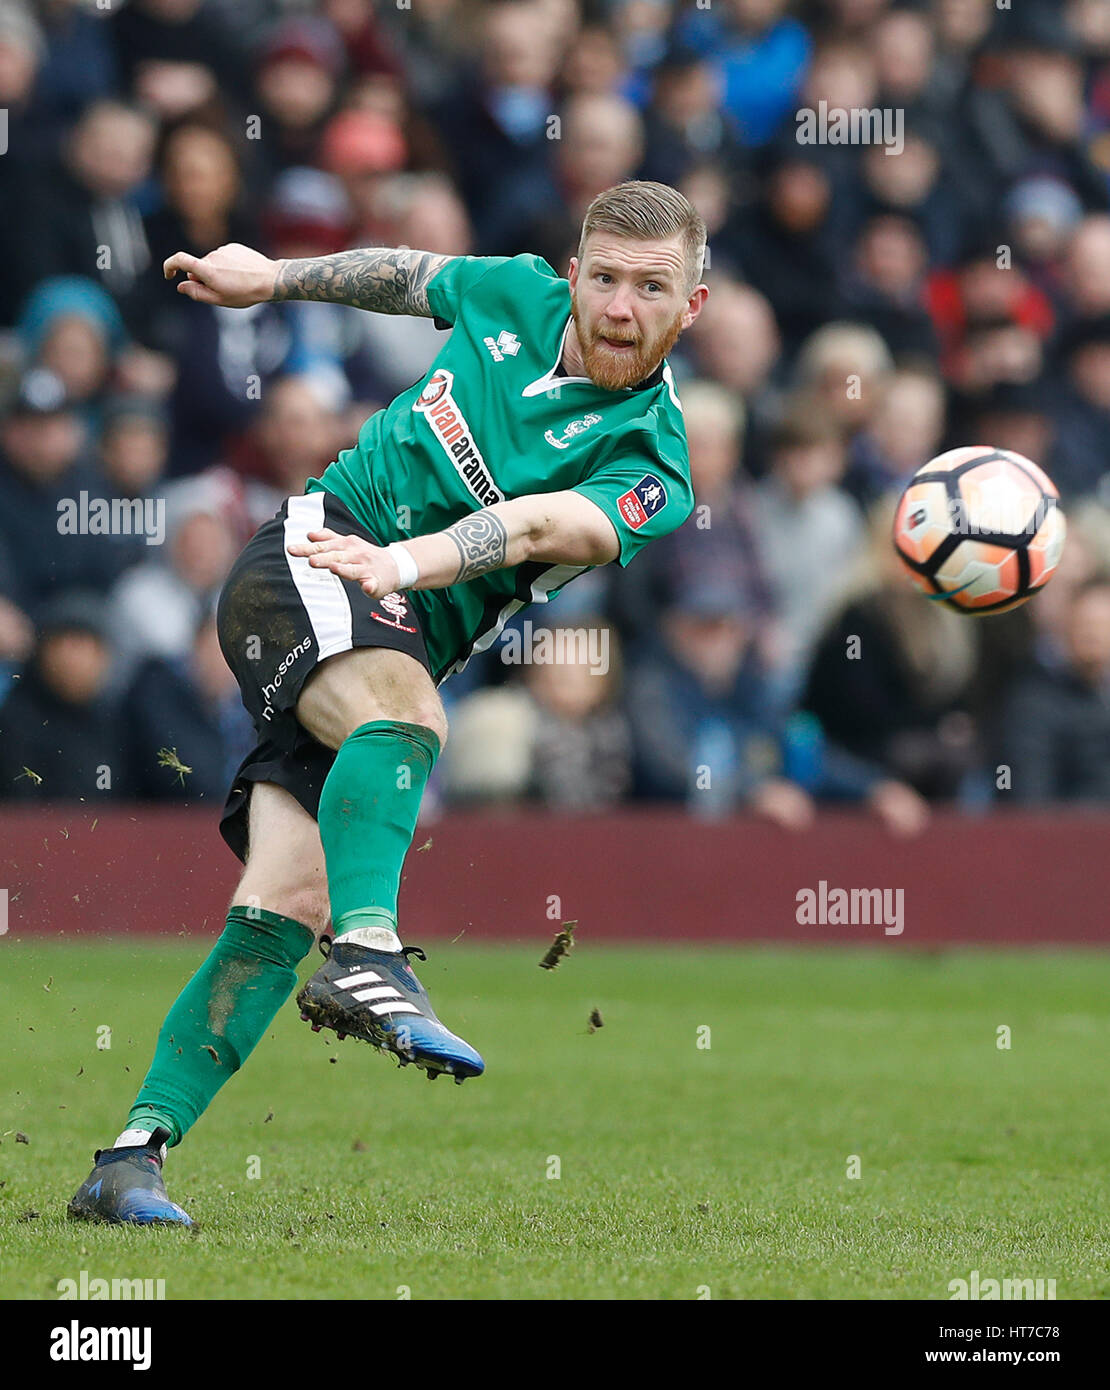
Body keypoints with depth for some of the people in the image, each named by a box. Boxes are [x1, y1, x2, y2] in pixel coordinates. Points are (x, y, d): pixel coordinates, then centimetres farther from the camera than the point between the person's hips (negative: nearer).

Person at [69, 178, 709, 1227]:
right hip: (303, 562, 0)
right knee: (400, 703, -34)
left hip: (405, 637, 0)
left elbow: (537, 525, -25)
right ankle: (367, 955, -56)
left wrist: (406, 562, -41)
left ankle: (135, 1158, -15)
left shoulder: (651, 467, -6)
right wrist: (275, 276, 34)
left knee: (288, 903, -15)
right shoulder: (515, 295, 5)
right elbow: (409, 275, 28)